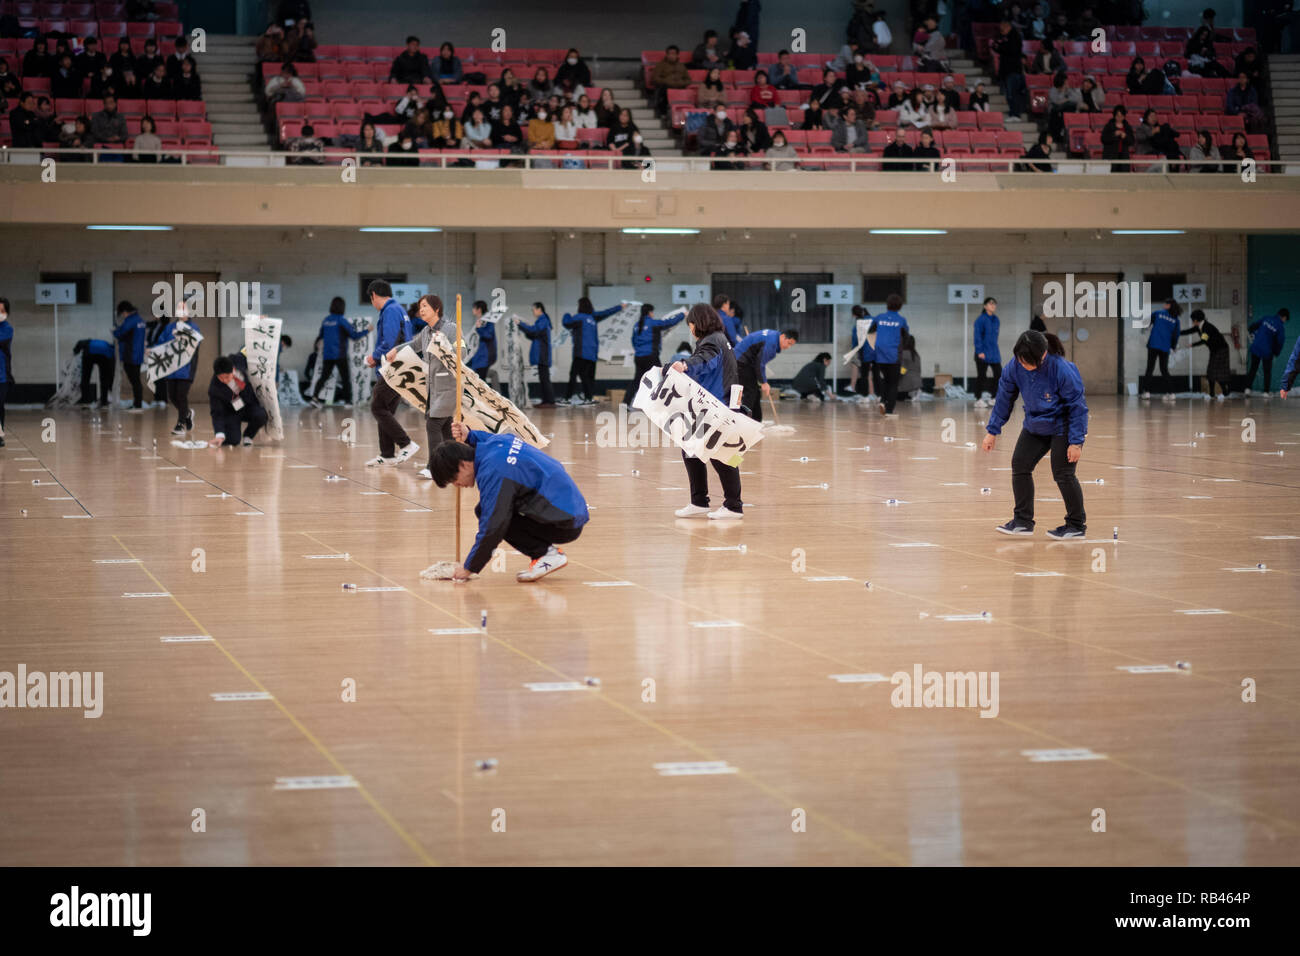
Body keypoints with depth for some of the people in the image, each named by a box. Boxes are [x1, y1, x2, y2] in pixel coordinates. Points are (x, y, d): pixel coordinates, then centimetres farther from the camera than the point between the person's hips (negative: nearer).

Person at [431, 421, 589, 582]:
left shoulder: (492, 472, -20)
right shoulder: (496, 441, 6)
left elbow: (491, 528, -20)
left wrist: (469, 568, -9)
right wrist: (469, 436, 17)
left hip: (565, 525, -10)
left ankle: (547, 555, -8)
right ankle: (546, 549, 10)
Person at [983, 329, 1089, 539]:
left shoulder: (1062, 370, -29)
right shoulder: (1014, 367, -14)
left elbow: (1077, 406, -20)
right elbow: (1004, 398, 1)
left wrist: (1076, 441, -20)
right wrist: (993, 430, 2)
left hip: (1063, 427, -6)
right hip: (1035, 426, 6)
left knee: (1063, 474, -9)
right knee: (1019, 465, 1)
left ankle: (1077, 525, 6)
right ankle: (1023, 521, 12)